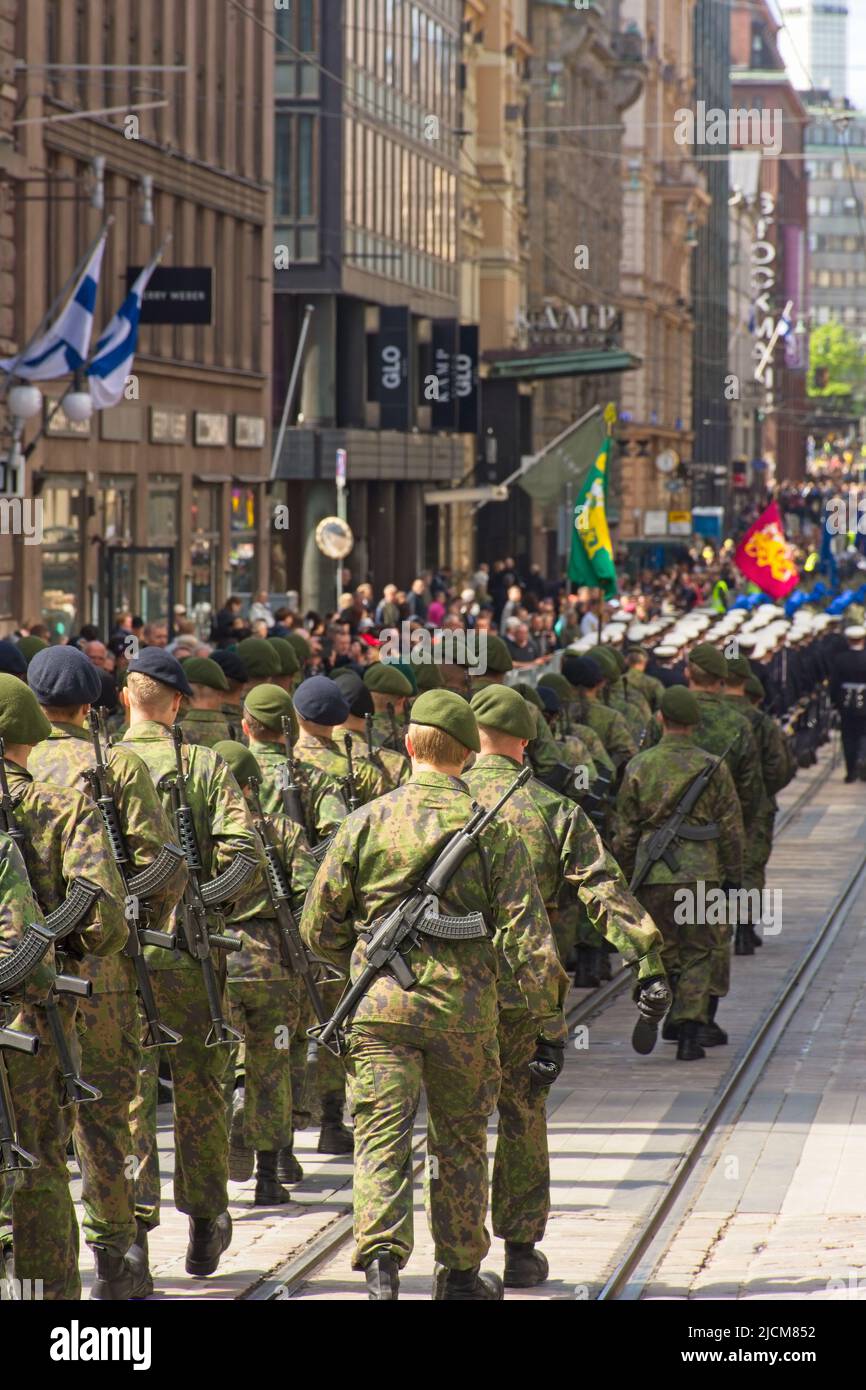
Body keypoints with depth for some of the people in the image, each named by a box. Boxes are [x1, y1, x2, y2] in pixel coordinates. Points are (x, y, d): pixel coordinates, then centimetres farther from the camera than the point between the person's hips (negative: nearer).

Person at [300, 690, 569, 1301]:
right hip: (465, 1008, 1)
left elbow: (319, 925, 4)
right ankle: (459, 1273, 26)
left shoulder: (367, 821, -2)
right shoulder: (493, 830, -3)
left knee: (382, 1138, -2)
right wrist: (551, 1025, 0)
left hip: (381, 1005, -1)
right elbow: (528, 936, -5)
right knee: (460, 1142, 15)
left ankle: (382, 1261, -22)